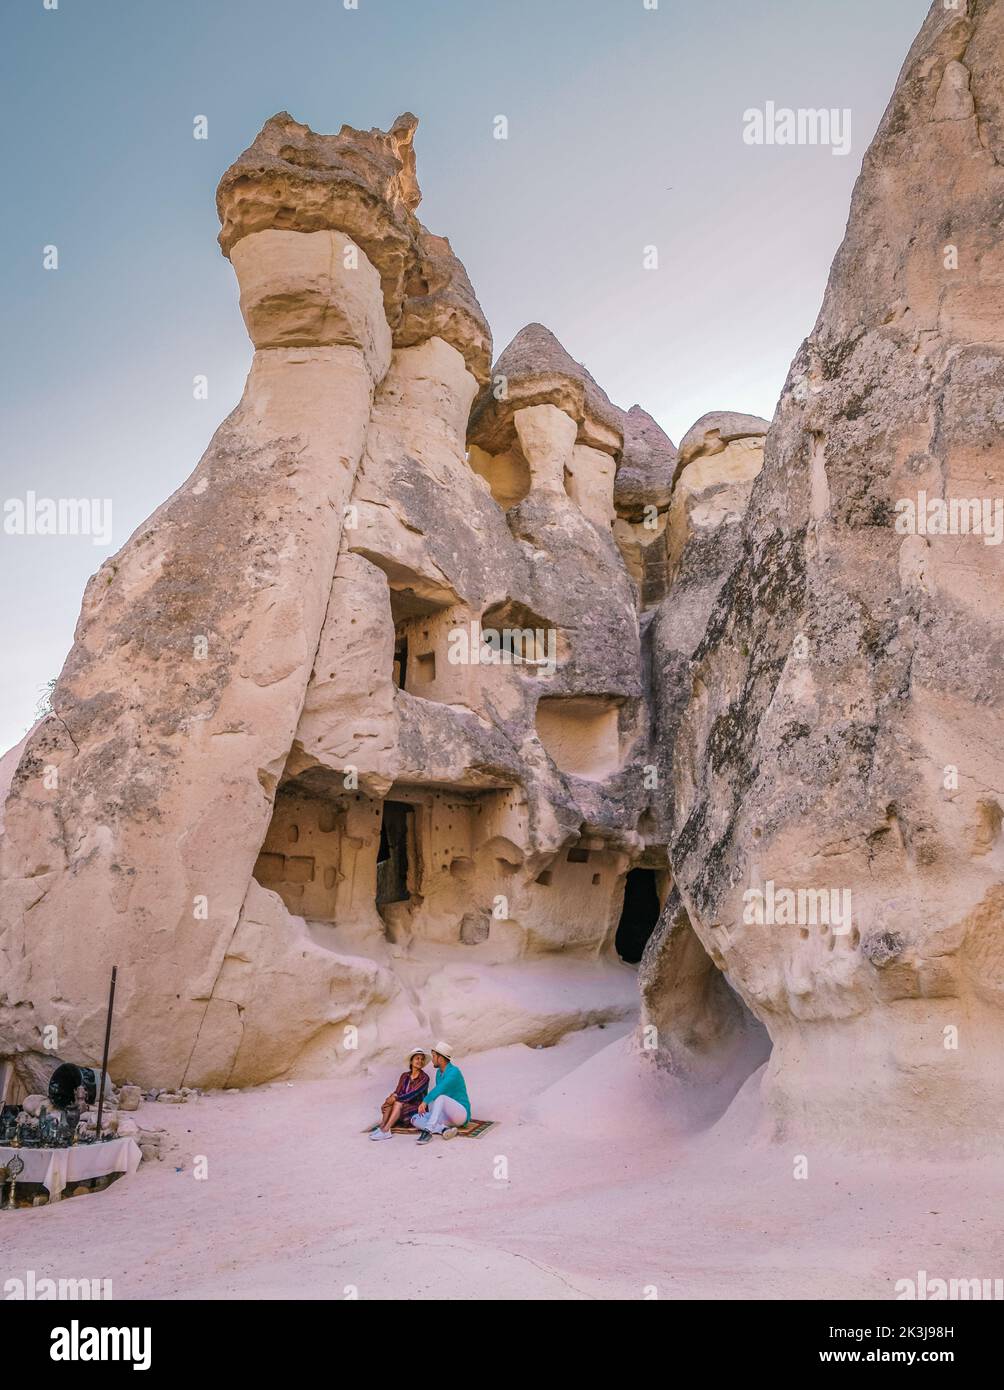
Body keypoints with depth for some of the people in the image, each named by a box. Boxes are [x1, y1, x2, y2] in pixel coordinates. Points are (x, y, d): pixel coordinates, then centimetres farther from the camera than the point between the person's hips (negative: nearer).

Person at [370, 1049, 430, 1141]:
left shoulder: (424, 1077, -7)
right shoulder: (404, 1076, 9)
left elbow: (413, 1094, -18)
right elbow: (398, 1092, 2)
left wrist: (396, 1098, -25)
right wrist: (393, 1097, -20)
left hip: (417, 1110, -5)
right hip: (402, 1106, 5)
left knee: (398, 1103, -31)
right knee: (389, 1101, -22)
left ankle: (385, 1130, -44)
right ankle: (382, 1126, -35)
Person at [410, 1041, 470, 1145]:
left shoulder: (454, 1072, -16)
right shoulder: (439, 1072, 12)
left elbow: (440, 1089, -32)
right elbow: (438, 1091, 22)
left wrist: (424, 1102, -37)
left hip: (461, 1113, -9)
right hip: (446, 1117, 9)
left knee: (440, 1097, -36)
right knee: (415, 1119, -9)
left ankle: (428, 1130, -40)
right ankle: (444, 1129, -29)